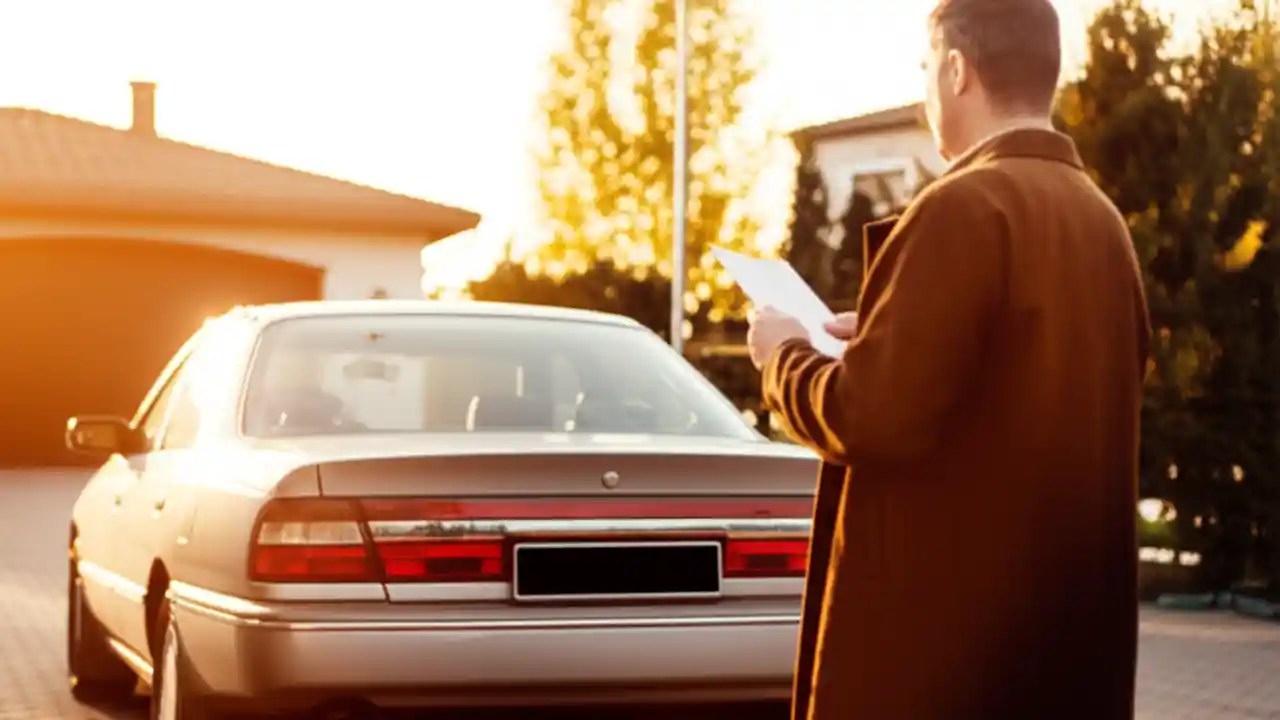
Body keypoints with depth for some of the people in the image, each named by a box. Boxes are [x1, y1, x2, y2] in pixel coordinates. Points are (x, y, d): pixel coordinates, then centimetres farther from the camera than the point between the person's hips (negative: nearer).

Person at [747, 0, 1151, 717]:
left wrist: (785, 356, 0)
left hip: (946, 619, -8)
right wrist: (885, 339, 22)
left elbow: (872, 416, -18)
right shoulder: (1100, 218, 11)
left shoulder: (965, 208, -14)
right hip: (1069, 606, 9)